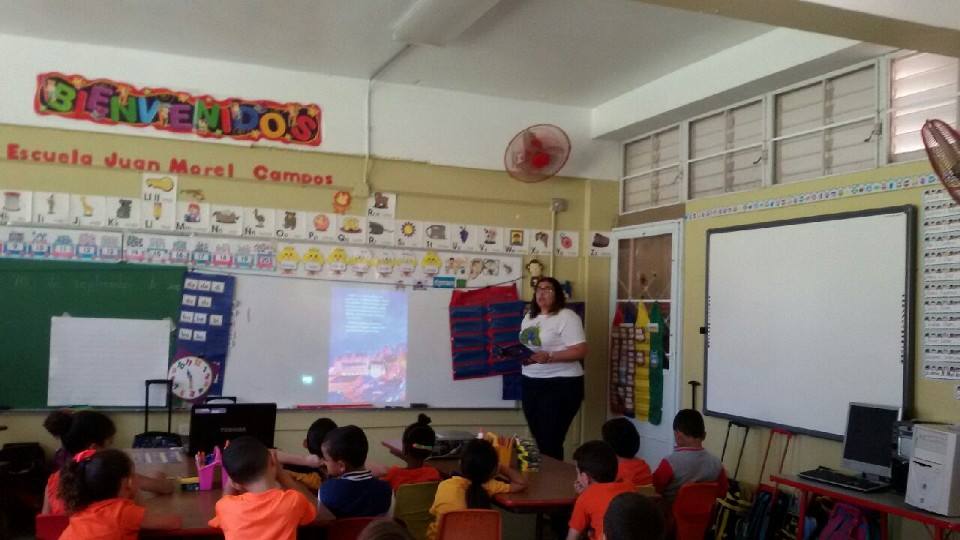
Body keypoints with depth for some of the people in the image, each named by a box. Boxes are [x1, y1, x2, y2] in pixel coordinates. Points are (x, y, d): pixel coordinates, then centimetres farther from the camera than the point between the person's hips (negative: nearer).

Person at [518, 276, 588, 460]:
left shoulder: (566, 316, -10)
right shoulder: (529, 317, 15)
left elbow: (580, 351, -17)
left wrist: (548, 357, -26)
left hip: (560, 384, -7)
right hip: (531, 383, 8)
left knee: (550, 442, -8)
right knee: (538, 438, 11)